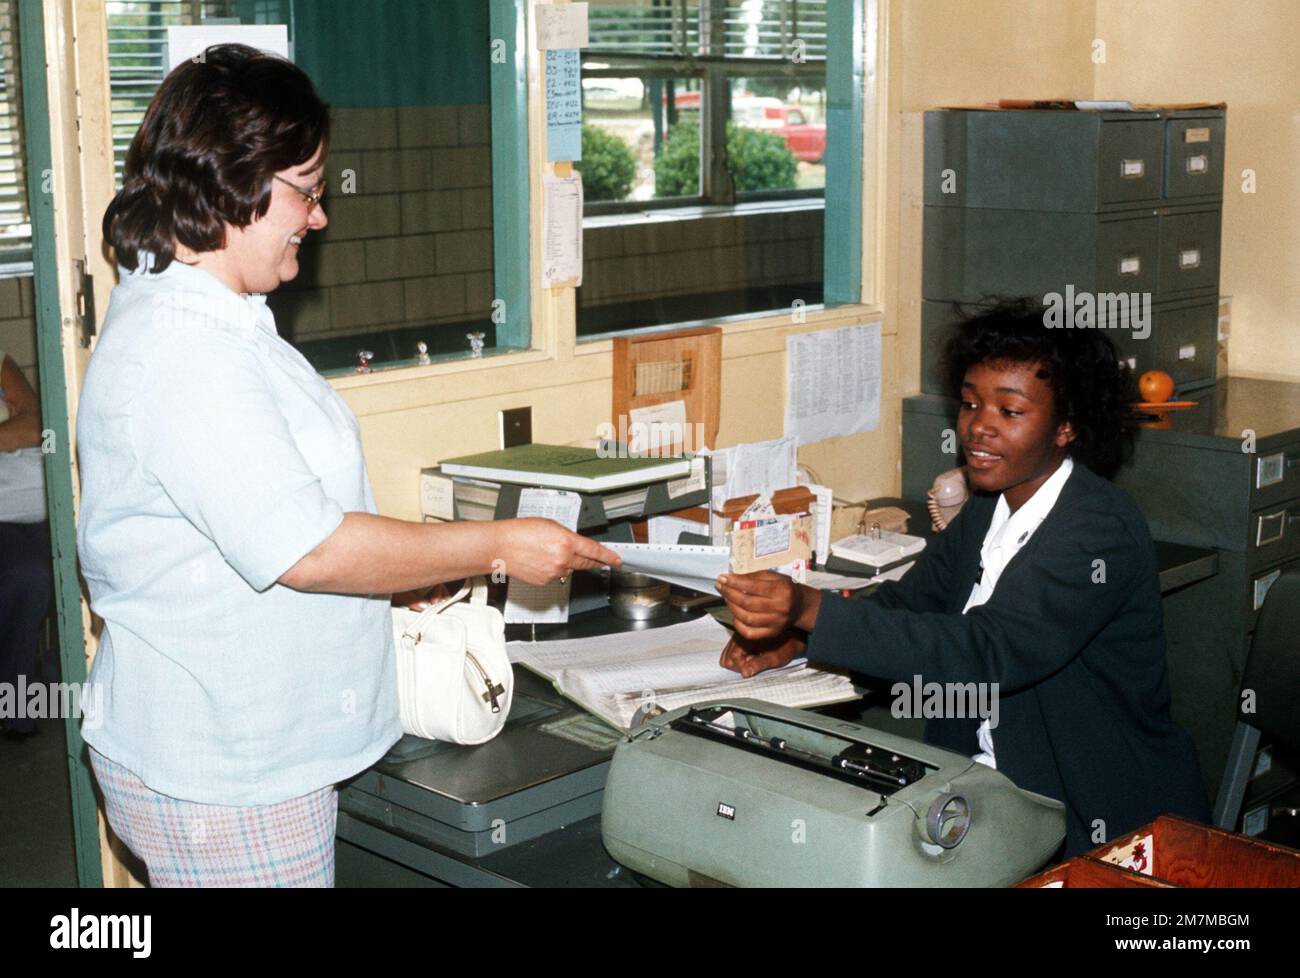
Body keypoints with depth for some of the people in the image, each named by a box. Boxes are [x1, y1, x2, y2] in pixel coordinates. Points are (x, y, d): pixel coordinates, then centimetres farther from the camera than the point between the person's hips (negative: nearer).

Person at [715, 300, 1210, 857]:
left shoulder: (1100, 530, -20)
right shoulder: (987, 510, 7)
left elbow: (987, 652, -31)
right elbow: (910, 599, 13)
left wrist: (811, 610, -39)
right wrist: (795, 636, -8)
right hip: (988, 779, 7)